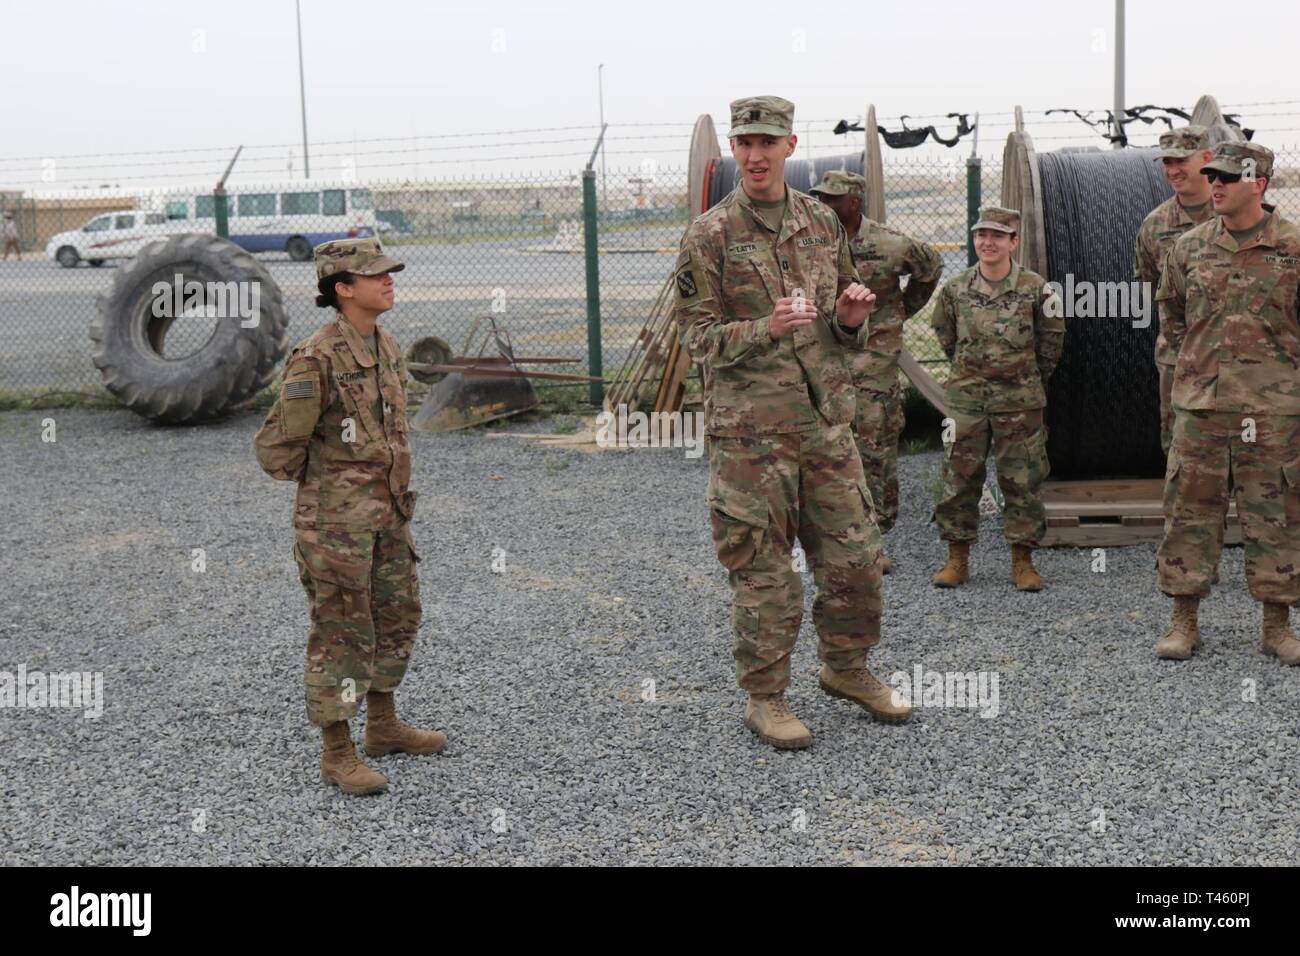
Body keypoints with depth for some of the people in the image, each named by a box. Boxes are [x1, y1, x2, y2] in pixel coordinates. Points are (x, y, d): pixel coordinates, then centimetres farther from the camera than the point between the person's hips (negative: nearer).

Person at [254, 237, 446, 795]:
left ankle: (383, 727, 35)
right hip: (337, 517, -8)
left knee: (398, 617, 18)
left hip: (387, 512, 8)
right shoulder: (316, 360, -20)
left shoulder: (387, 348, 6)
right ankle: (337, 754, 13)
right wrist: (316, 482, 1)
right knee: (340, 632, 1)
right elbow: (277, 450, -15)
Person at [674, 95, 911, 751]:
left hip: (826, 420, 5)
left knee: (854, 554, 10)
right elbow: (697, 334, -8)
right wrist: (766, 329, -23)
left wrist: (848, 319, -5)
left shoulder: (822, 223, 10)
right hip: (749, 430, -5)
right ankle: (765, 698, 16)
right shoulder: (710, 235, -5)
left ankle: (846, 668, 32)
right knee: (763, 569, 2)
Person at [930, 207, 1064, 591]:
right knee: (959, 477, 3)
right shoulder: (955, 289, 0)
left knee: (1022, 480, 3)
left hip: (1019, 402, -1)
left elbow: (1051, 338, 9)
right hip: (965, 398, 2)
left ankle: (1023, 562, 13)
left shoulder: (1035, 289, -5)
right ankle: (957, 558, 14)